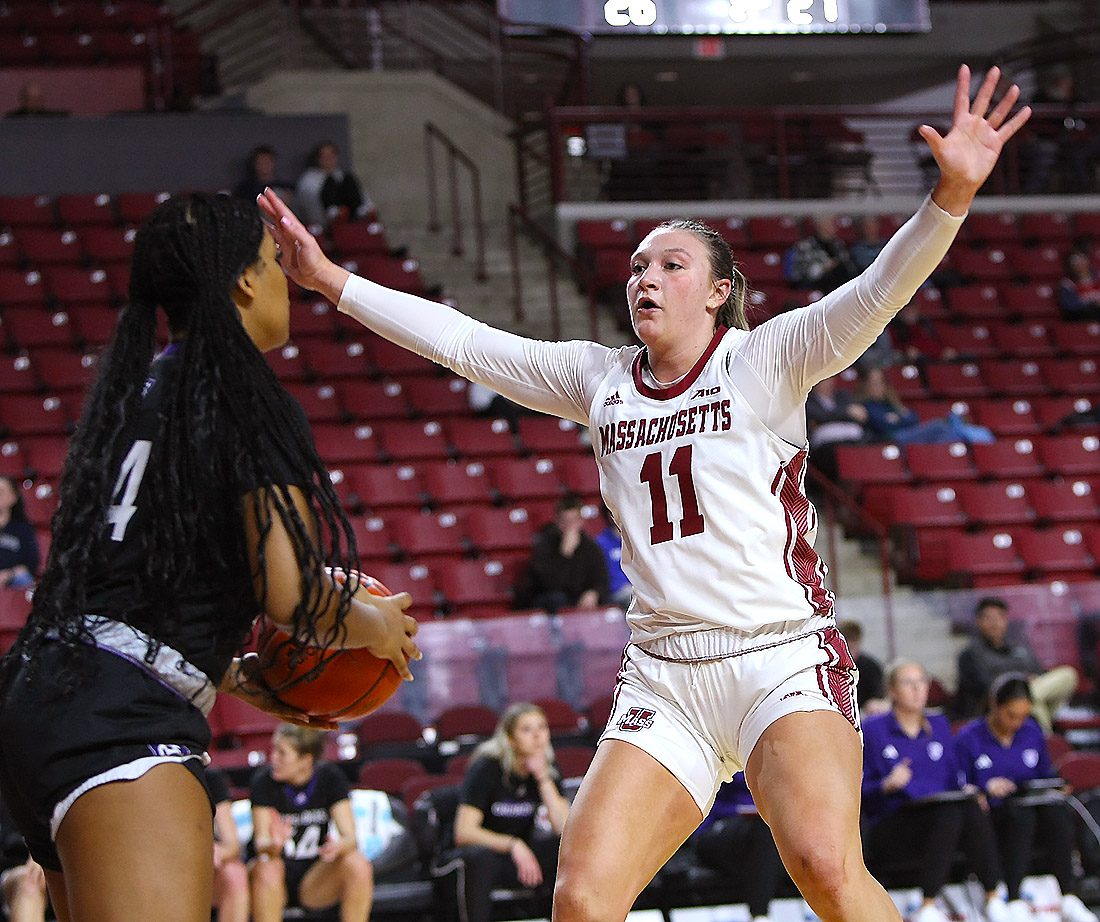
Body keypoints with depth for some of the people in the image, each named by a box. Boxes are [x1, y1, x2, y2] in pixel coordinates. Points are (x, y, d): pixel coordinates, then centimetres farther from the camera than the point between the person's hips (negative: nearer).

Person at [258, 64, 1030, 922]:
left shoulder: (763, 361, 1)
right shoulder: (600, 378, 14)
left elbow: (876, 294, -13)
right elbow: (462, 341, 16)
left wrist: (950, 197, -30)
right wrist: (331, 279, 12)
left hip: (783, 654, -4)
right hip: (663, 674, 5)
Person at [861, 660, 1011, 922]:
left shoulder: (939, 725, 20)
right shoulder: (873, 730, 4)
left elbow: (954, 778, 20)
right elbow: (861, 793, -1)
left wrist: (966, 790, -1)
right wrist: (887, 785, -20)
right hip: (890, 826, -4)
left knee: (972, 809, -31)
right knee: (949, 815, -35)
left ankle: (993, 900, -29)